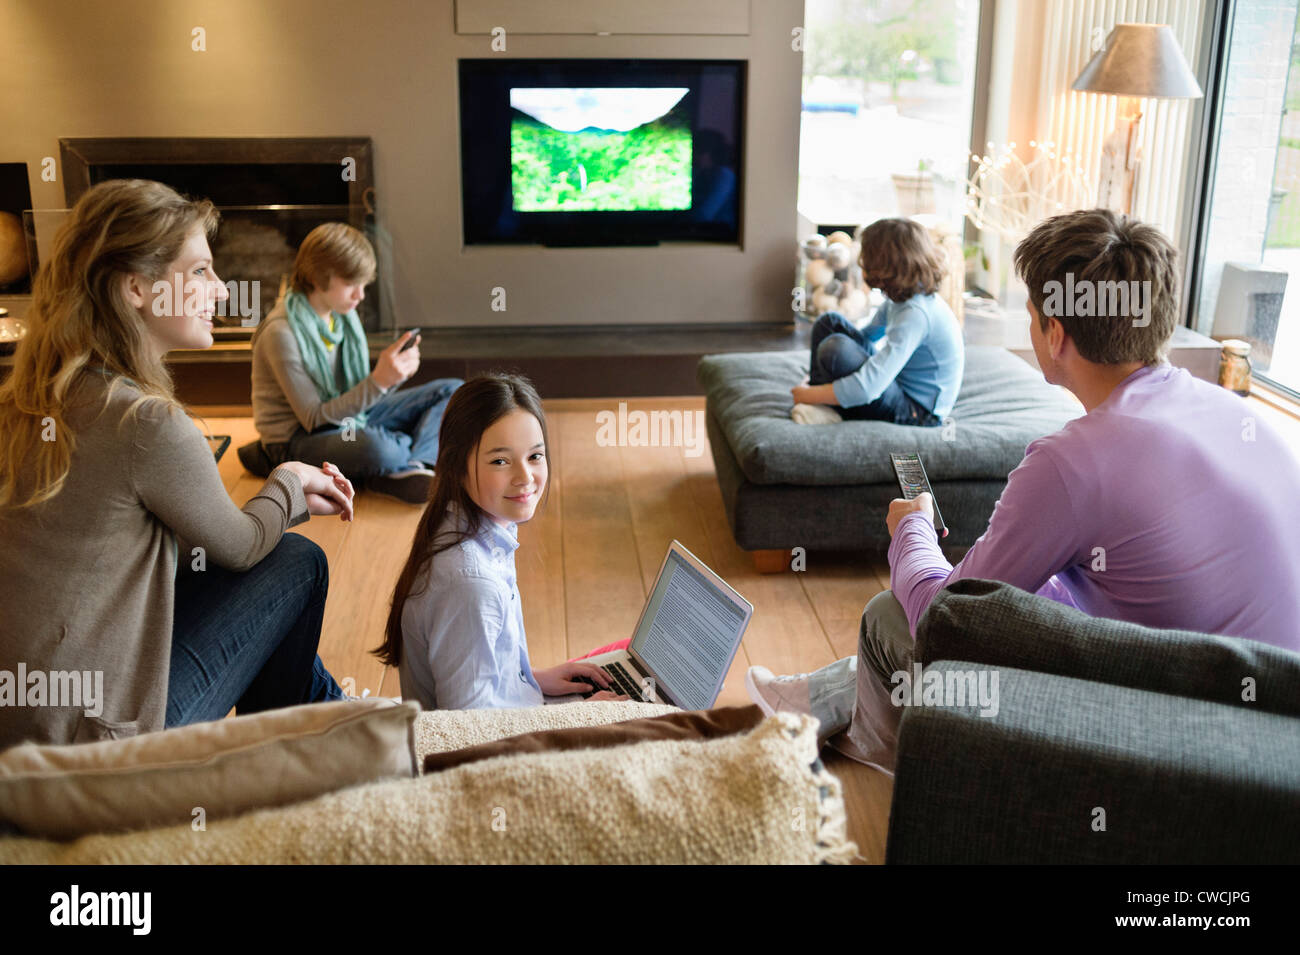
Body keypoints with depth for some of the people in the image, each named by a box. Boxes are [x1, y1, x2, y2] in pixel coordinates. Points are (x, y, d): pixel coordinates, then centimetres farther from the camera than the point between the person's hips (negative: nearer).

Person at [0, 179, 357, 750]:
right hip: (89, 731, -8)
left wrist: (294, 501, 16)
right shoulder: (148, 422, -23)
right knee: (299, 563, 6)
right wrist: (289, 484, 14)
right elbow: (238, 545, -5)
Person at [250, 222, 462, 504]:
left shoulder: (343, 314, 3)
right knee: (375, 446, -43)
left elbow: (361, 395, 4)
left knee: (452, 390, 2)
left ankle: (410, 471, -23)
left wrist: (394, 373, -17)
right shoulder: (281, 332, -21)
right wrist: (378, 381, -31)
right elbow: (314, 419, -22)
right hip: (297, 439, -8)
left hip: (349, 418, 9)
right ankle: (424, 456, -7)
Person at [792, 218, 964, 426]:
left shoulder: (916, 314, -29)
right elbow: (866, 337, 19)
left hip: (917, 412, -10)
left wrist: (809, 395, -21)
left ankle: (825, 409, -4)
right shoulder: (900, 297, 1)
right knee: (830, 322, 8)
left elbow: (867, 389, -35)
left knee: (837, 349, -30)